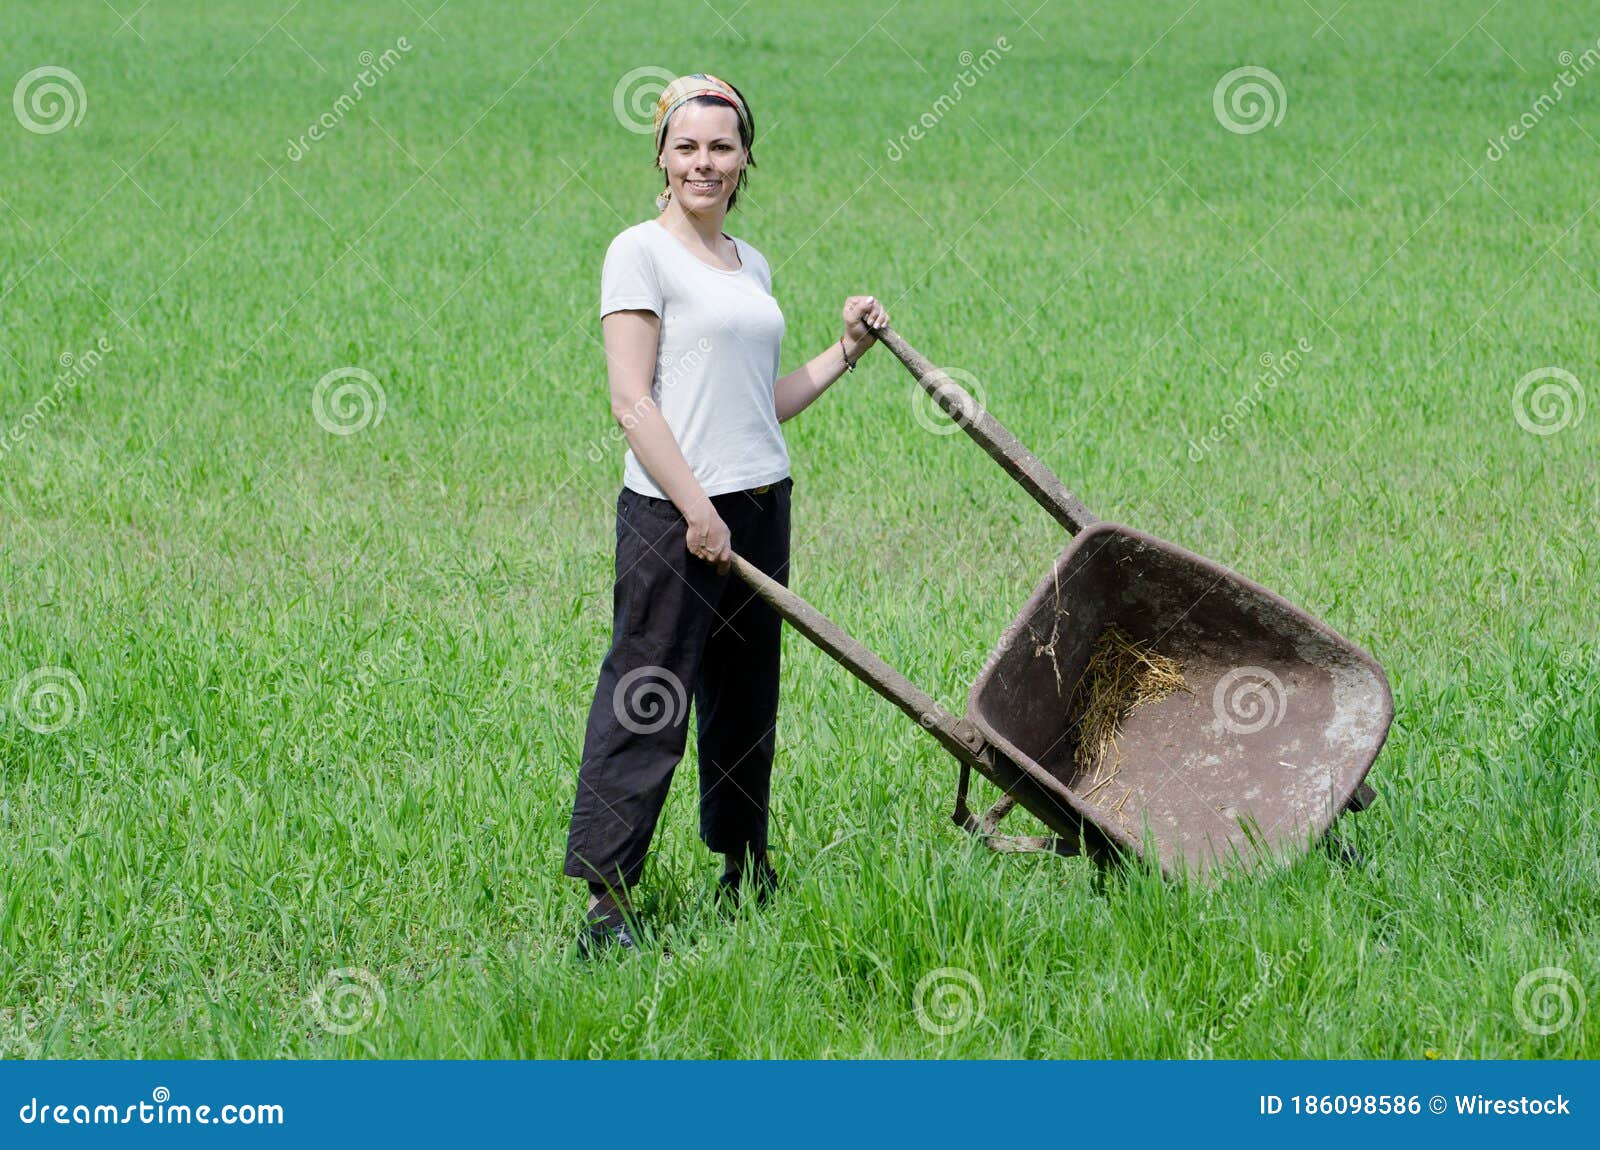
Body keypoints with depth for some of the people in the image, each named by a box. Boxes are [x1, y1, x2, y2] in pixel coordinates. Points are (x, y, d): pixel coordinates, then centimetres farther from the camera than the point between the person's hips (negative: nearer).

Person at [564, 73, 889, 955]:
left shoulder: (751, 264, 15)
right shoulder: (641, 253, -6)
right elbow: (632, 402, -13)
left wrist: (846, 351, 13)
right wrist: (697, 509, -17)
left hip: (759, 504, 8)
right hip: (671, 512, -7)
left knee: (745, 700, 15)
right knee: (645, 707, -9)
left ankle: (744, 873, 27)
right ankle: (603, 905, -8)